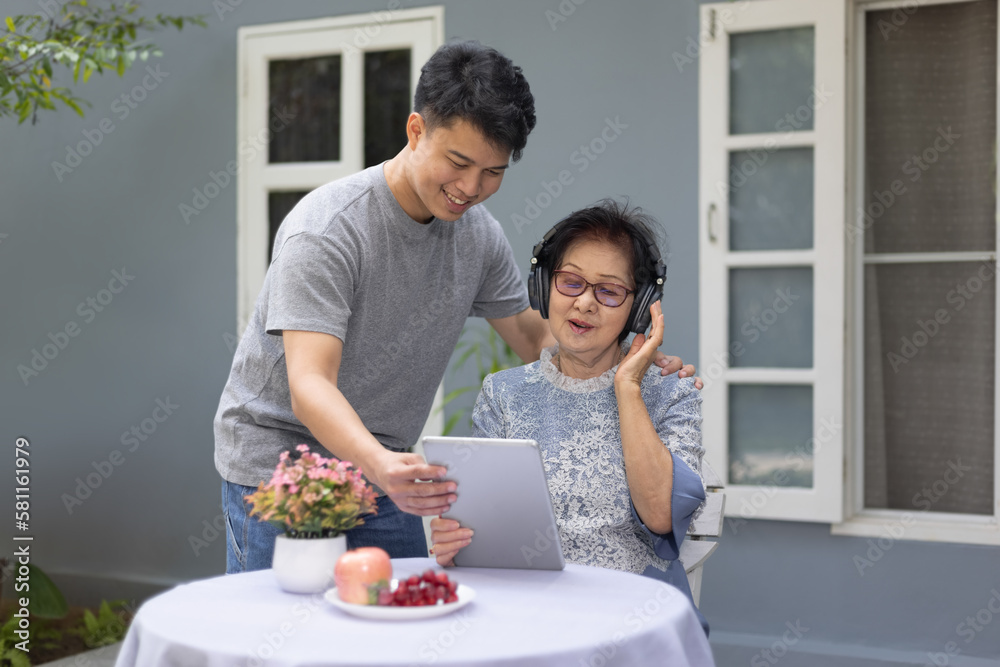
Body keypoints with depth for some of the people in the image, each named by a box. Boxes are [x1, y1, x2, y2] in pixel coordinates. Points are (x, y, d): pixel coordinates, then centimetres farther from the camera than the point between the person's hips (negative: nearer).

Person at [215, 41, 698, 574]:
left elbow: (534, 338, 9)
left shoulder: (479, 235, -3)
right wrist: (380, 464, -51)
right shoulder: (325, 230, -23)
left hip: (381, 473, 5)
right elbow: (309, 384, -32)